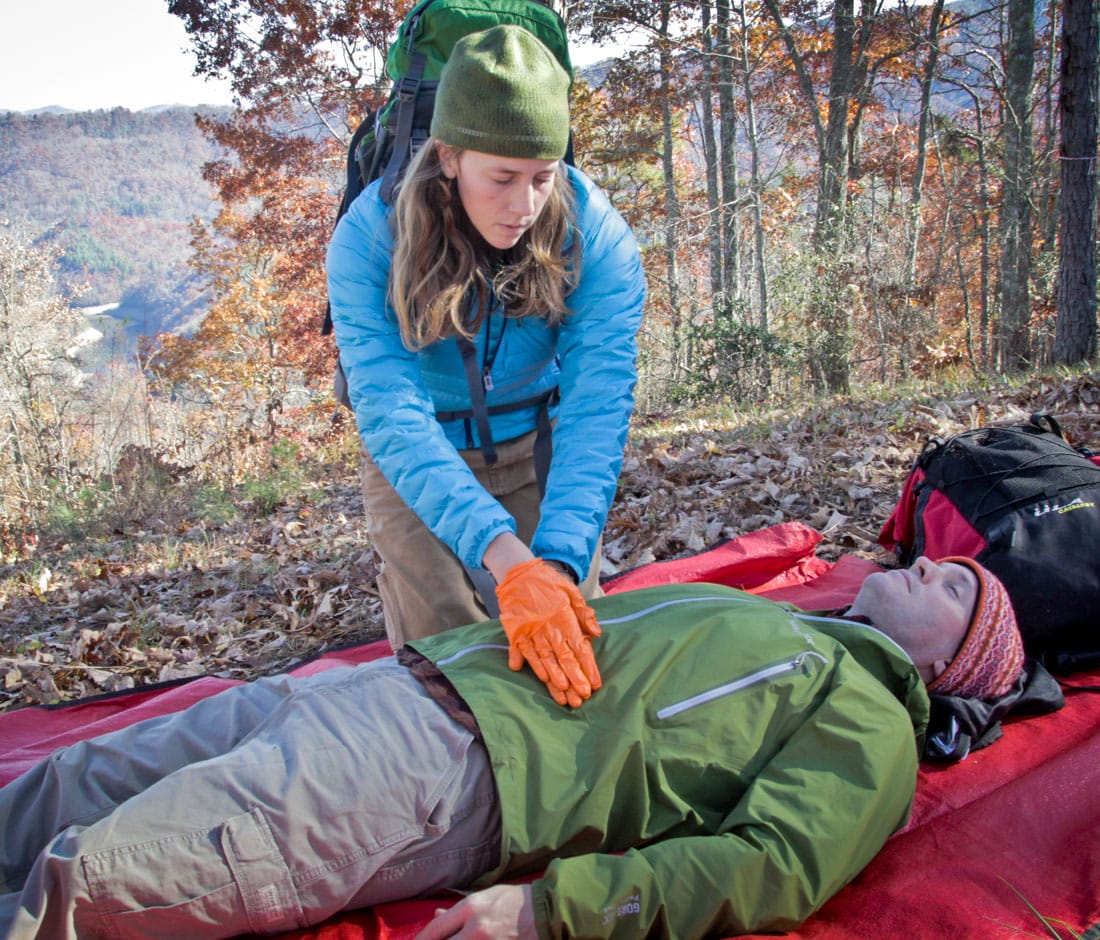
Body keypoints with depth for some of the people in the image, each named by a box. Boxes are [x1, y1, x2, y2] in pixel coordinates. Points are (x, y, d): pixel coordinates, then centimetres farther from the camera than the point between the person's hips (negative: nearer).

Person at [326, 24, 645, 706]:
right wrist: (506, 557, -50)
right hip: (419, 465, -1)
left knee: (577, 634, 3)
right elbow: (391, 413, -37)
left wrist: (559, 559, -47)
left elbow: (597, 407, -32)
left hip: (538, 447, 1)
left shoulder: (596, 236, -25)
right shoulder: (369, 238, -28)